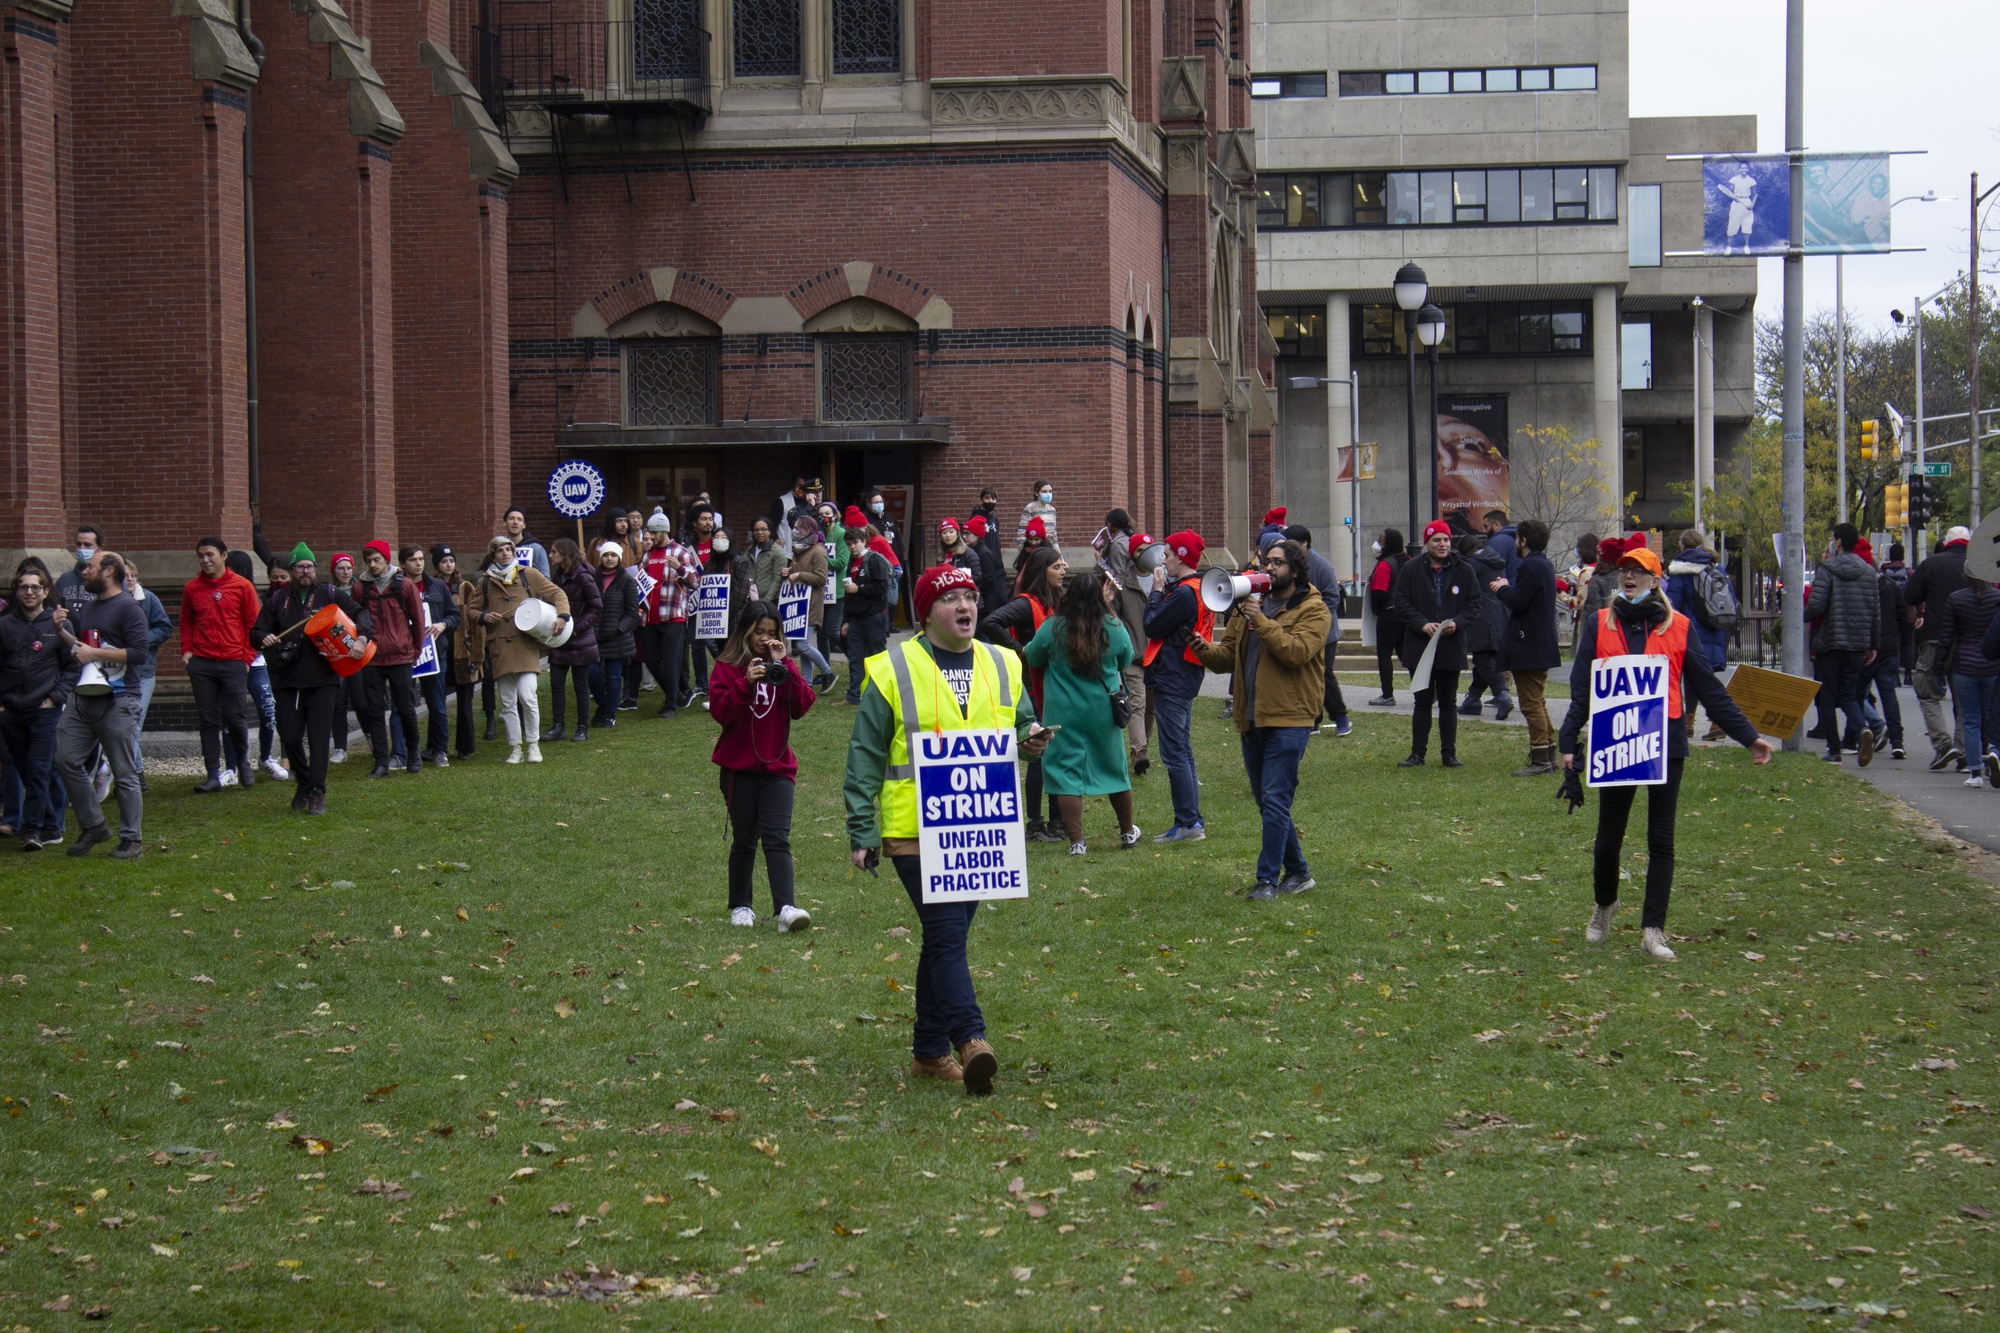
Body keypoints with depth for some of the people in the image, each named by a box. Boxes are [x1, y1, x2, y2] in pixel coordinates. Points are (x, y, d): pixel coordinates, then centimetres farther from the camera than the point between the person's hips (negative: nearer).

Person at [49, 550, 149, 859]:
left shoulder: (129, 608, -10)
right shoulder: (89, 607, 17)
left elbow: (138, 653, -19)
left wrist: (95, 653, -18)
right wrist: (61, 629, 9)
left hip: (118, 702, -9)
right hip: (83, 699, 9)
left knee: (124, 773, -3)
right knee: (66, 759, 3)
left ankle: (132, 841, 5)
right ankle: (92, 825, 16)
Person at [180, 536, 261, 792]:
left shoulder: (242, 586, 0)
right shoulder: (191, 588, 7)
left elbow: (253, 624, 3)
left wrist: (247, 657, -3)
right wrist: (186, 651, 6)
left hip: (233, 663, -2)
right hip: (201, 665, 2)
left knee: (234, 718, -4)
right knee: (209, 721, 2)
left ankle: (243, 761, 23)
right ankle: (214, 776, 5)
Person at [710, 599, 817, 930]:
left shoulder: (781, 668, 10)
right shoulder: (726, 668, 2)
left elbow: (802, 705, -6)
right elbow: (720, 711, -12)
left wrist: (783, 666, -12)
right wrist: (747, 683, -23)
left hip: (777, 767, 1)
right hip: (739, 769, -1)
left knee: (778, 838, -11)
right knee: (744, 841, 9)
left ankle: (786, 908, -23)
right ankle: (740, 906, 23)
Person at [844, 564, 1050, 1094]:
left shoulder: (1002, 666, 10)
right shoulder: (892, 671, -3)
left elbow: (1020, 726, 23)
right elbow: (866, 757, -1)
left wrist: (1031, 738, -3)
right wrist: (861, 832, -5)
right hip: (916, 830, -5)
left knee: (945, 936, 12)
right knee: (946, 935, -15)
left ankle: (930, 1049, 20)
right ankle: (970, 1042, -22)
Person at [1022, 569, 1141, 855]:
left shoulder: (1052, 628, -11)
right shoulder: (1114, 628, -7)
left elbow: (1032, 659, 5)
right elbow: (1126, 662, 11)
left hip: (1064, 713, -2)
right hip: (1103, 711, 2)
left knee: (1066, 772, 1)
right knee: (1114, 769, 17)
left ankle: (1076, 841, -5)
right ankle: (1128, 832, 30)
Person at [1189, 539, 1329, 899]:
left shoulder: (1312, 609, -5)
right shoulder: (1251, 604, 15)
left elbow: (1297, 651, -21)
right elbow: (1229, 655, 13)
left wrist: (1260, 620, -22)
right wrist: (1207, 651, -8)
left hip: (1289, 720, -7)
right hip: (1251, 719, 7)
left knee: (1275, 801, -11)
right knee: (1268, 802, 12)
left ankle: (1268, 878, -7)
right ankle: (1297, 871, 24)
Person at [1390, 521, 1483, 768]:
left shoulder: (1463, 571, 4)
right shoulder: (1411, 570, 1)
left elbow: (1474, 605, 2)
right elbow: (1402, 604, -3)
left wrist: (1457, 623, -16)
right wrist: (1422, 624, -17)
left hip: (1452, 646, 1)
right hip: (1420, 647, -1)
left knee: (1448, 702, 8)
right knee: (1423, 702, 5)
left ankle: (1449, 753, 12)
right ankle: (1417, 754, 10)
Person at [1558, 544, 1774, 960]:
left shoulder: (1677, 628, 4)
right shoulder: (1600, 624, 4)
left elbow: (1710, 690, 7)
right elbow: (1581, 688, 1)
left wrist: (1748, 735, 3)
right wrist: (1568, 742, -10)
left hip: (1666, 743, 0)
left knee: (1660, 841, 1)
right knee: (1609, 838, 9)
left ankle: (1653, 931, 4)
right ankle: (1604, 907, 34)